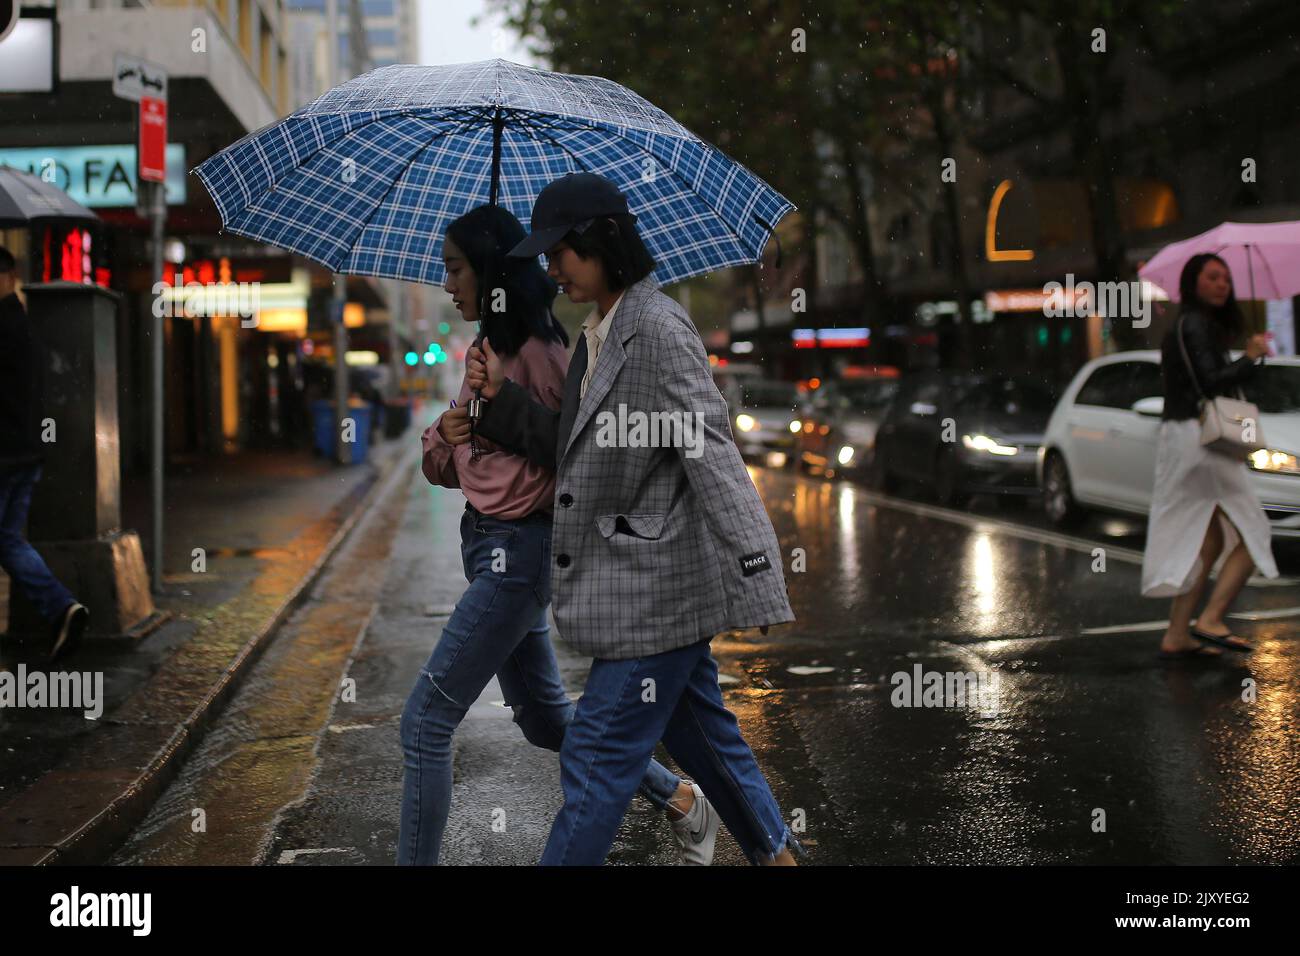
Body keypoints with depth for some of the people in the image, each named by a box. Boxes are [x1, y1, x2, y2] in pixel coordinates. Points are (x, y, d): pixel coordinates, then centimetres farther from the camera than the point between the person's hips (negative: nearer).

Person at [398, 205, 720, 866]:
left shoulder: (538, 355, -14)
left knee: (426, 720, -7)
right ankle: (681, 801, 33)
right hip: (489, 545, 10)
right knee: (546, 718, 19)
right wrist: (444, 435, -6)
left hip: (517, 551, -10)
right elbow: (447, 465, 12)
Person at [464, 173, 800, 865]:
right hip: (634, 583, 10)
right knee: (701, 737, 20)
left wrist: (758, 586, -24)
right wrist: (502, 398, 4)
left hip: (656, 587, -10)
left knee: (596, 760, -2)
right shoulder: (597, 335, 13)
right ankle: (773, 852, 35)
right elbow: (571, 450, 18)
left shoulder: (659, 328, -16)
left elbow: (712, 456, -21)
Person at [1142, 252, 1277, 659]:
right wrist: (1251, 358, -10)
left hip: (1176, 438, 10)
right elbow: (1211, 382, -21)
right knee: (1251, 533, -4)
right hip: (1200, 438, -10)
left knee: (1207, 541, 11)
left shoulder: (1178, 329, 20)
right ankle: (1210, 620, -9)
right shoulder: (1197, 325, -10)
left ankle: (1177, 635, 9)